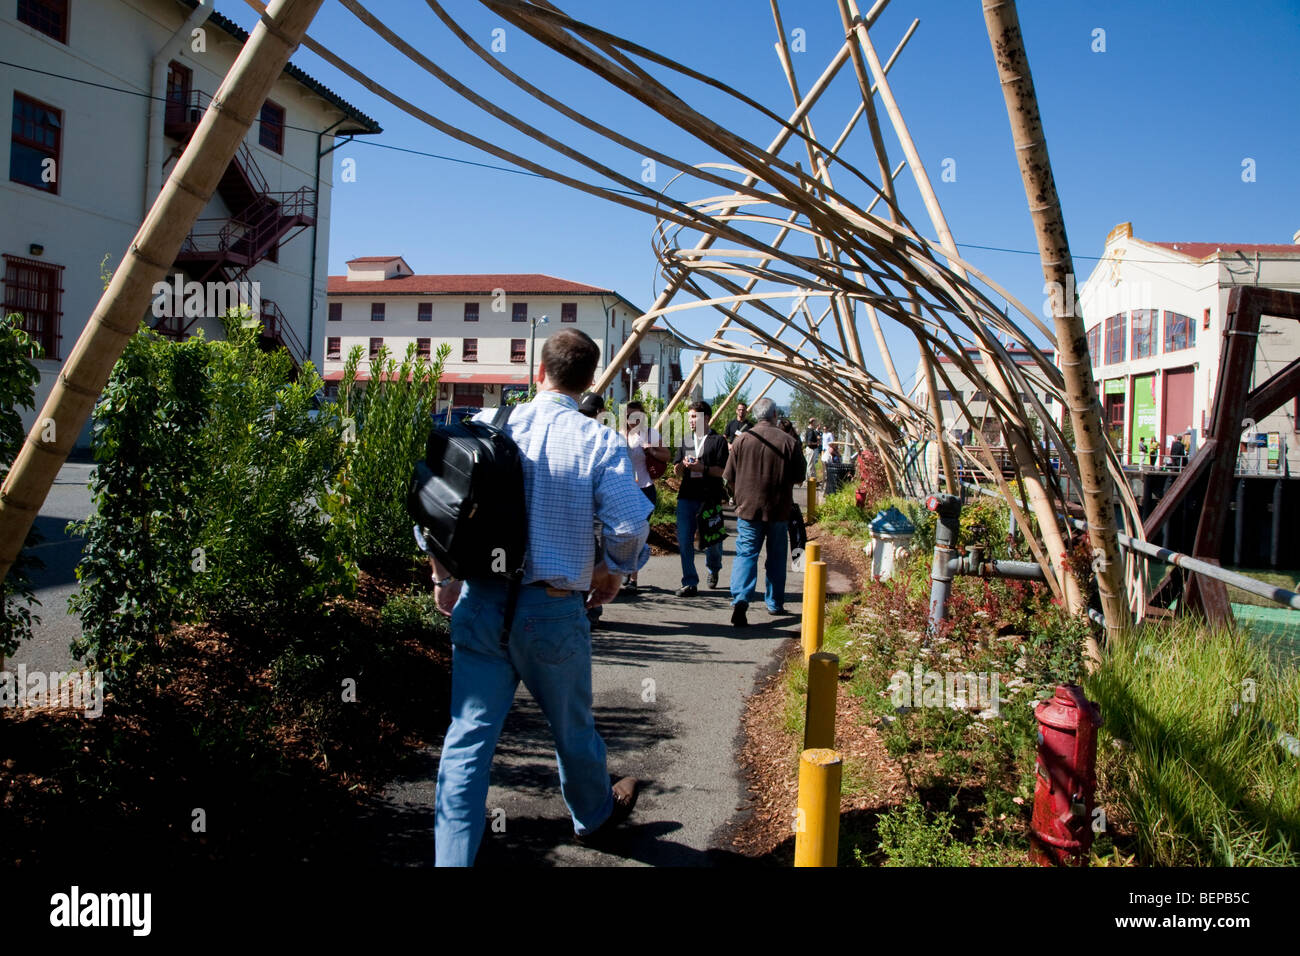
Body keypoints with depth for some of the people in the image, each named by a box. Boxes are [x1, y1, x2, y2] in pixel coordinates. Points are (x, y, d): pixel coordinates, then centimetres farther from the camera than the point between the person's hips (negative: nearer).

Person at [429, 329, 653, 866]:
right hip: (553, 610, -1)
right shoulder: (598, 442, -8)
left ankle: (452, 858, 10)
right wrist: (612, 572, 5)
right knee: (573, 728, 21)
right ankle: (595, 815, 46)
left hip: (479, 602, 2)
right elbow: (630, 524, -16)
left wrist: (443, 577, 12)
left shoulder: (487, 426, 0)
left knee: (468, 736, 8)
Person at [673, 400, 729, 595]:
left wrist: (702, 468, -19)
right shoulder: (686, 441, 16)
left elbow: (721, 471, -5)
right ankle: (690, 583, 4)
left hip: (709, 498, -4)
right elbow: (678, 471, 16)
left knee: (711, 541, 6)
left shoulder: (718, 440, 0)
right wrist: (684, 465, -6)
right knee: (684, 541, -3)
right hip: (687, 496, 4)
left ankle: (714, 569, 37)